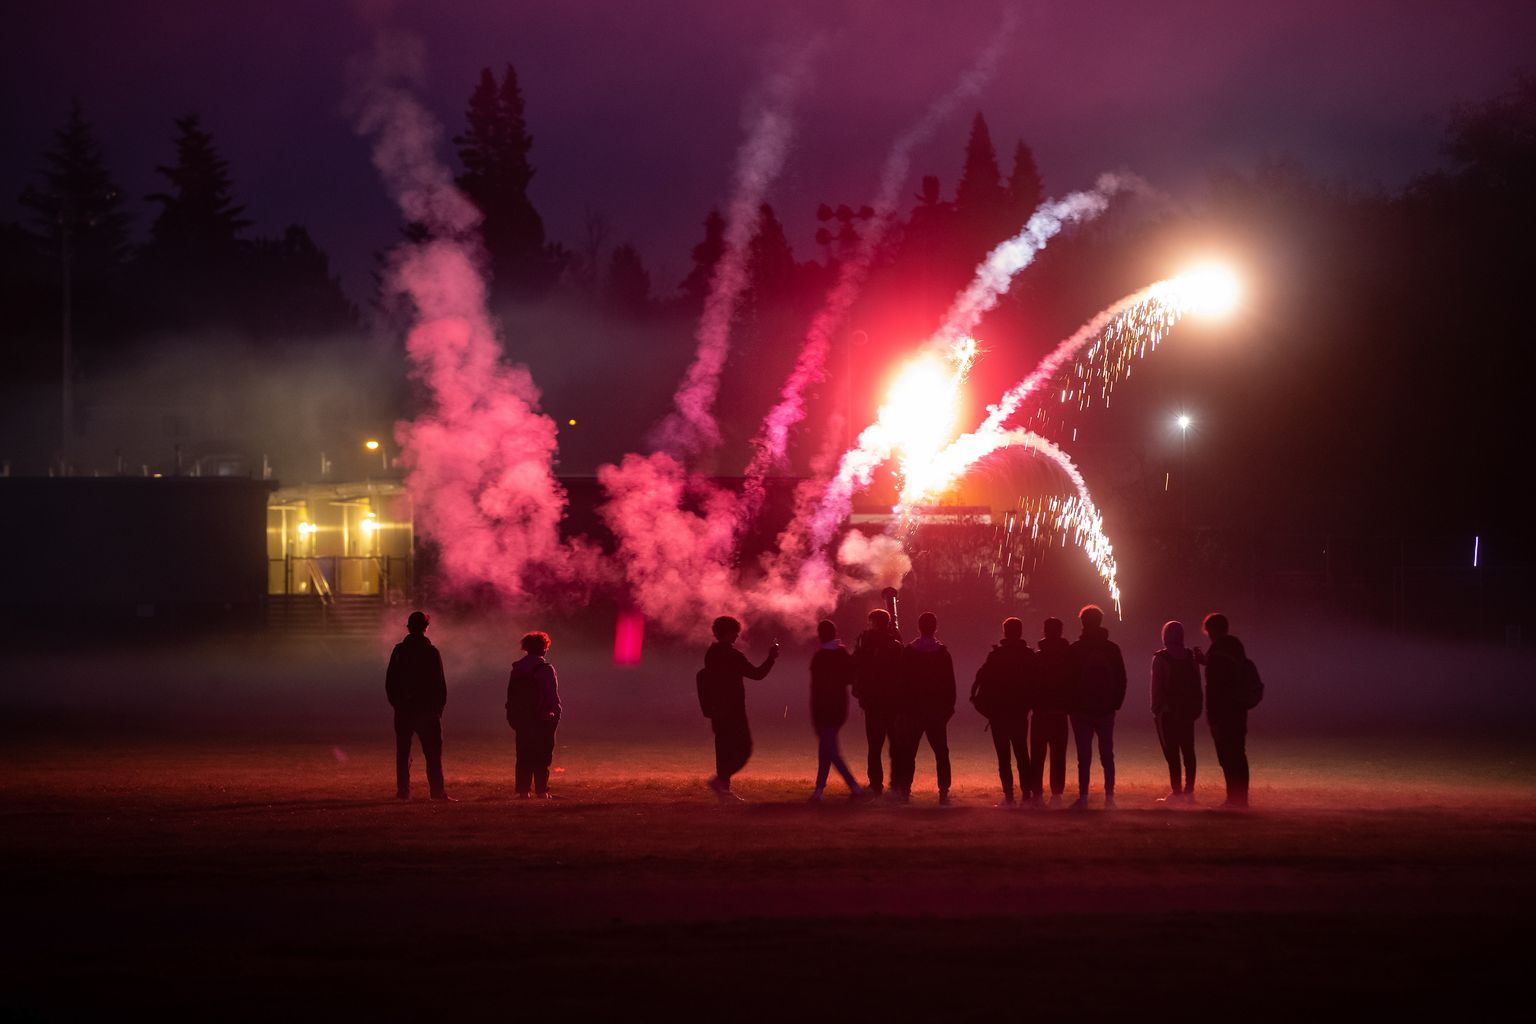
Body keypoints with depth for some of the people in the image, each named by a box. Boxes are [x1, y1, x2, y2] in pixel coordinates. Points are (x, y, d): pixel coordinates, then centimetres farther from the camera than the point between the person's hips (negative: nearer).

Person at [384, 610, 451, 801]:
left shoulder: (399, 651, 3)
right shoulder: (431, 652, -7)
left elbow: (389, 682, 6)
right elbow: (440, 684, -5)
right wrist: (439, 706, 5)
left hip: (403, 709, 3)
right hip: (427, 709, -3)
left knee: (403, 751, 8)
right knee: (432, 752, -1)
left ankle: (403, 790, 2)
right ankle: (437, 791, -7)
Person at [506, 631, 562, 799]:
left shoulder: (516, 669, 9)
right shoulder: (546, 669, -8)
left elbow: (511, 696, 12)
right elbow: (553, 696, -11)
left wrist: (512, 717, 15)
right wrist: (556, 714, -5)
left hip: (522, 720, 5)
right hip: (543, 719, -5)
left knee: (524, 755, 7)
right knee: (542, 755, -1)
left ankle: (523, 790, 3)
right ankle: (541, 790, -5)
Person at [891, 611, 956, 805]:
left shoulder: (909, 652, -3)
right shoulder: (943, 653, -2)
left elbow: (902, 682, -1)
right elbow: (950, 685, 0)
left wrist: (900, 708, 5)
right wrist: (949, 707, 8)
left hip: (912, 709, 0)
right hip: (937, 709, 0)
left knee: (908, 752, 4)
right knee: (941, 752, 4)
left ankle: (904, 790, -3)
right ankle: (943, 792, -2)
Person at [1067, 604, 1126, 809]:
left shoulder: (1075, 650, -8)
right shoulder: (1112, 649, 2)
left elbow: (1068, 679, -5)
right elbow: (1121, 680, 4)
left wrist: (1071, 704, 6)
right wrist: (1116, 702, 11)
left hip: (1081, 709, -3)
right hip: (1106, 709, 3)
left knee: (1084, 756, -3)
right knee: (1107, 754, 8)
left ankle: (1083, 796, -8)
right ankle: (1109, 796, 5)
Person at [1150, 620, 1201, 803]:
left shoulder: (1160, 659, -10)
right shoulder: (1190, 657, 5)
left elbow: (1157, 687, -10)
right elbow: (1197, 686, 8)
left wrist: (1156, 709, -5)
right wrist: (1197, 708, 13)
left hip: (1167, 711, -5)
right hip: (1187, 711, 5)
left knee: (1171, 753, -5)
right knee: (1188, 751, 11)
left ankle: (1176, 791, -9)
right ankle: (1189, 790, 12)